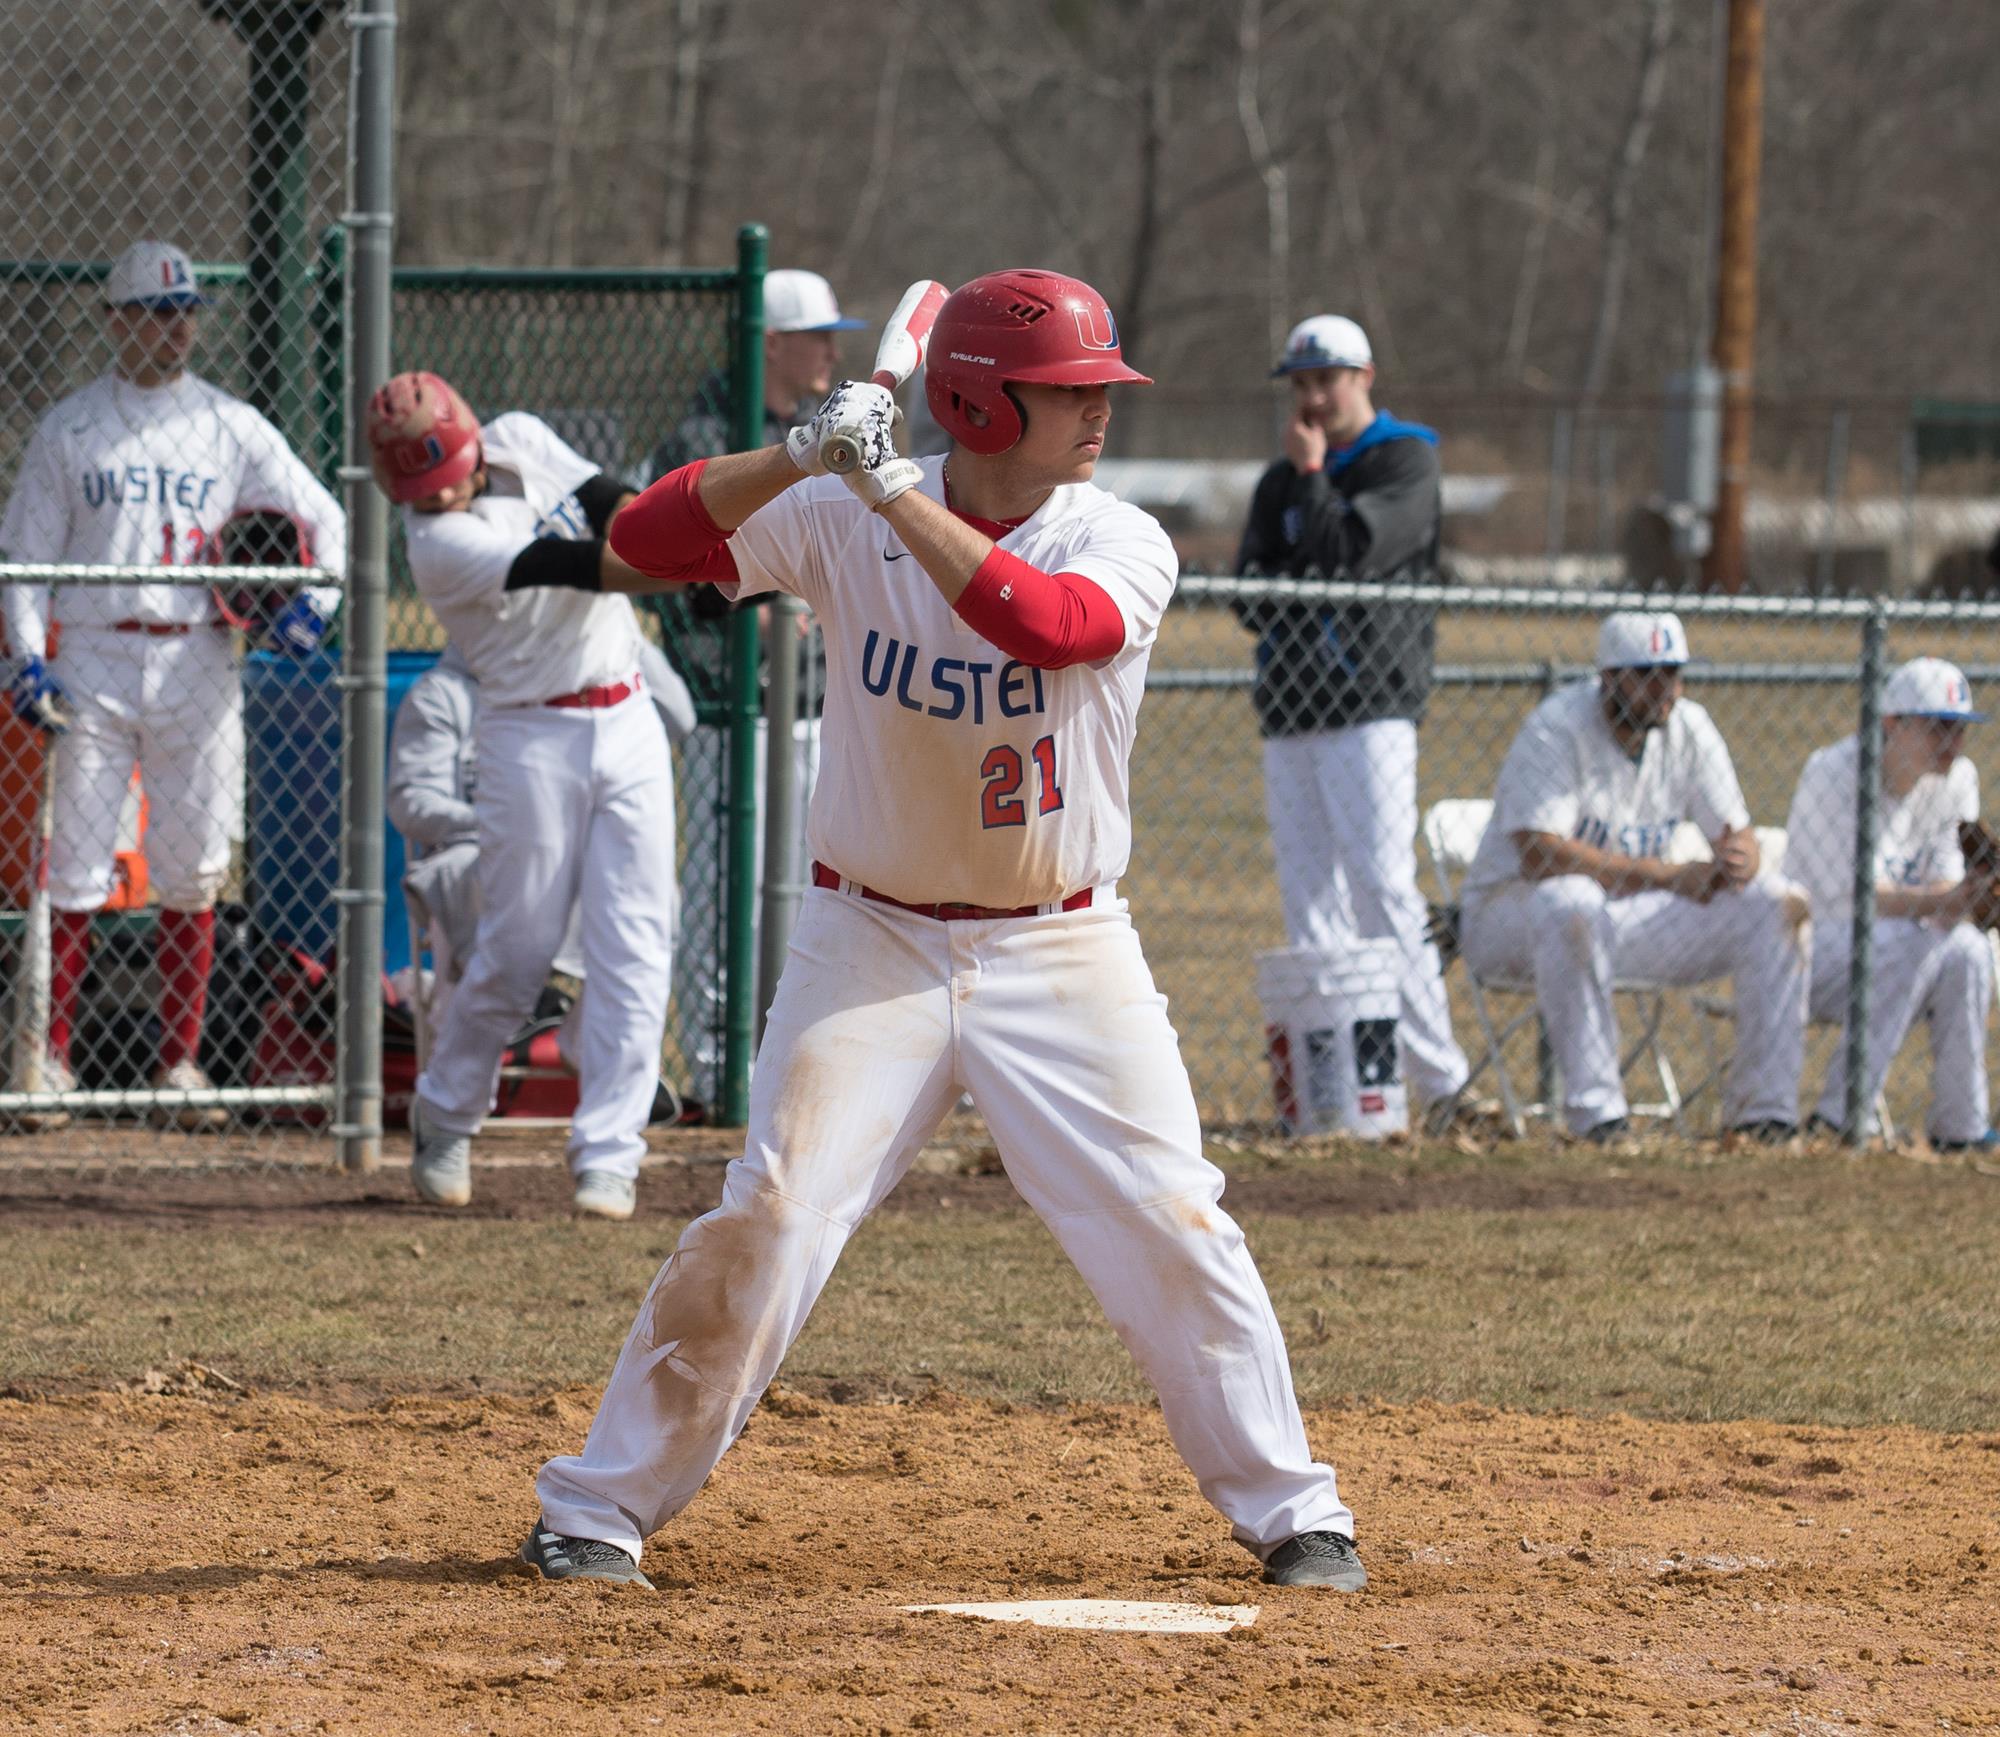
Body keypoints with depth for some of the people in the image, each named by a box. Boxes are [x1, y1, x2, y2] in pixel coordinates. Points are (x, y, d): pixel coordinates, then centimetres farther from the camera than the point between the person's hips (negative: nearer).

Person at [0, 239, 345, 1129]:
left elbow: (322, 515, 11)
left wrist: (320, 595, -8)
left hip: (197, 663, 1)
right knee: (76, 865, -5)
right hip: (94, 658, -1)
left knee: (192, 870, 2)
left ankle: (179, 1060, 8)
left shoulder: (232, 427, 8)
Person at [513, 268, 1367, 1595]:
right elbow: (648, 538, -12)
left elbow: (1049, 625, -30)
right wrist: (806, 456, -26)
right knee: (768, 1222, -8)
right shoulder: (843, 523, -6)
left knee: (1171, 1225, -4)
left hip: (1065, 956, 0)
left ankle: (1290, 1510, 10)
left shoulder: (1122, 545, -8)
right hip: (878, 947, 0)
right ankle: (600, 1508, 4)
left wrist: (892, 496, -31)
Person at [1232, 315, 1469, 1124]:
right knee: (1309, 901, 3)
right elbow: (1251, 597, 10)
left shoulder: (1405, 462, 0)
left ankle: (1438, 1075, -17)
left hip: (1369, 707, -7)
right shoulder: (1281, 482, 19)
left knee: (1381, 886, -16)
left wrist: (1311, 475, -4)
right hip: (1291, 714, 7)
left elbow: (1345, 551, -15)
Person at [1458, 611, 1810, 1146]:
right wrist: (1671, 875, -32)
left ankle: (1764, 1113, -11)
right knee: (1571, 900, -42)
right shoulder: (1557, 729, -19)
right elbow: (1538, 854, -30)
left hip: (1632, 915, 6)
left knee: (1781, 904, -9)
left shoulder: (1688, 728, 0)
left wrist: (1738, 860, -28)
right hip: (1509, 916, -6)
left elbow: (1737, 834, 0)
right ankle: (1596, 1111, -37)